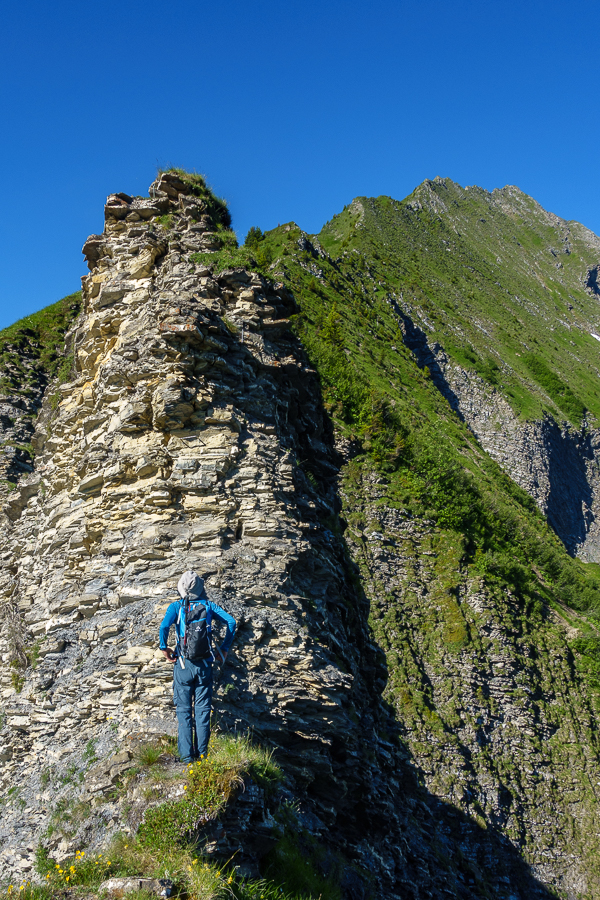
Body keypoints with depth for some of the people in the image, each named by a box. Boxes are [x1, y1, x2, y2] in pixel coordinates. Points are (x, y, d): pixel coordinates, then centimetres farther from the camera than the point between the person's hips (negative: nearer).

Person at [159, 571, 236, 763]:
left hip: (183, 664, -1)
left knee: (184, 710, 6)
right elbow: (231, 621, -1)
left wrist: (164, 648, -5)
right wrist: (225, 648, 7)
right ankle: (201, 753, 10)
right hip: (205, 665, 1)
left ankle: (186, 755, 2)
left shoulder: (176, 606, -2)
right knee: (202, 709, 9)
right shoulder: (208, 605, 4)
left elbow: (164, 626, -19)